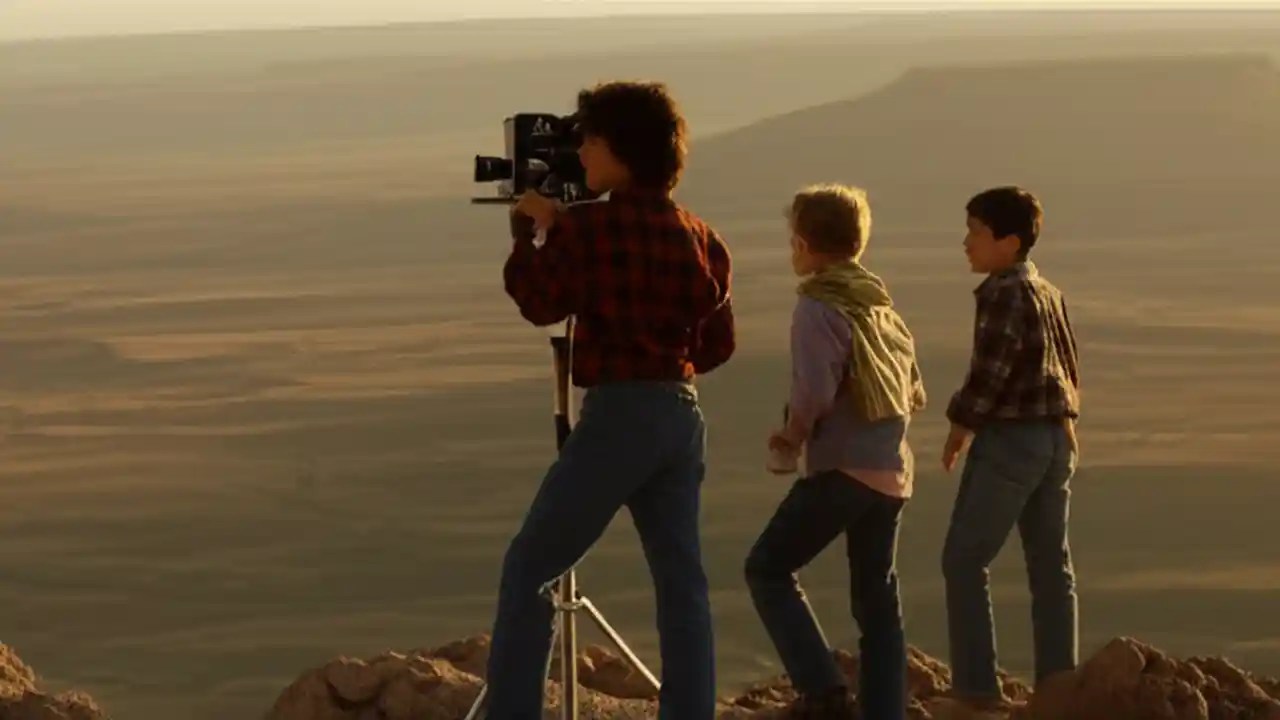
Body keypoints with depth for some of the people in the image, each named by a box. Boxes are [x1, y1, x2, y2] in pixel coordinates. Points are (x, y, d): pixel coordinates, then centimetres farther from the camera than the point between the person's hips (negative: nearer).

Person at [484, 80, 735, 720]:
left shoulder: (588, 225, -10)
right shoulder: (701, 239, 8)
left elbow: (539, 303, -1)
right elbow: (717, 344, 13)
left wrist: (529, 232, 12)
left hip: (618, 415, -6)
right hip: (683, 415, 6)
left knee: (528, 569, 3)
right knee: (681, 580, 9)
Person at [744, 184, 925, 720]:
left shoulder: (817, 306, -9)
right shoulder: (881, 305, 15)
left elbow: (815, 392, -19)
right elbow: (914, 394, 17)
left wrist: (793, 434, -1)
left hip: (842, 468, -8)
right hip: (891, 470, 8)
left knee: (768, 568, 2)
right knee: (877, 599, 10)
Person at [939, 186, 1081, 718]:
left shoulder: (1003, 293, -13)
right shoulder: (1049, 293, 14)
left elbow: (990, 371, -18)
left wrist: (960, 426, -6)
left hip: (1009, 438, -9)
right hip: (1056, 437, 9)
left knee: (964, 560, -2)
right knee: (1051, 565, 10)